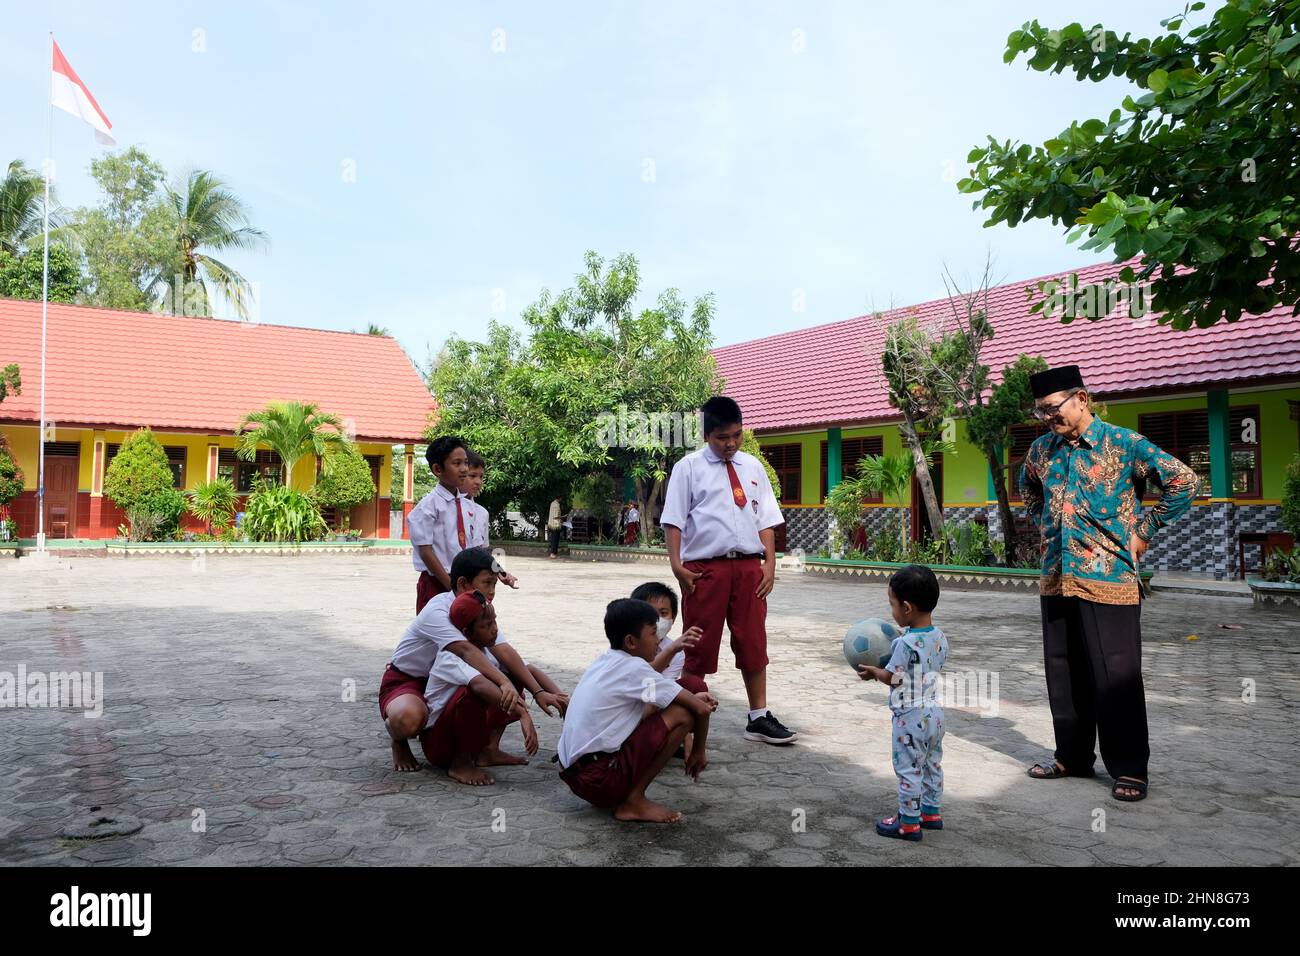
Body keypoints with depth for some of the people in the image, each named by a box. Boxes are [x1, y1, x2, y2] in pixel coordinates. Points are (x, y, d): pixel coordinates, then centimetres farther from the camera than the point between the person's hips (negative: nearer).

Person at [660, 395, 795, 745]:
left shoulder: (752, 467, 11)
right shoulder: (689, 468, -1)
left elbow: (765, 519, 11)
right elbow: (674, 519, -4)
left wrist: (769, 563, 3)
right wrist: (676, 563, -14)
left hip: (749, 566, 4)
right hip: (705, 568, -4)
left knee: (753, 642, 10)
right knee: (700, 645, 6)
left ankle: (759, 717, 23)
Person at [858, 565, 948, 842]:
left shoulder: (905, 644, -24)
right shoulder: (940, 638, -1)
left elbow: (891, 678, -16)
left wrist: (872, 671, 4)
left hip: (909, 717, -8)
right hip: (935, 712, 8)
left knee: (909, 770, 3)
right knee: (933, 764, 21)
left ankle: (909, 823, 12)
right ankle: (932, 812, 34)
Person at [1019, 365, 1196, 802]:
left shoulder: (1123, 443, -8)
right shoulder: (1041, 449, 8)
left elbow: (1183, 481, -6)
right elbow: (1028, 491, 28)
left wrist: (1144, 532, -5)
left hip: (1108, 576, -5)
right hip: (1056, 579, 6)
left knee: (1115, 676, -1)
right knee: (1063, 673, 12)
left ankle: (1129, 768, 13)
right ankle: (1073, 756, 26)